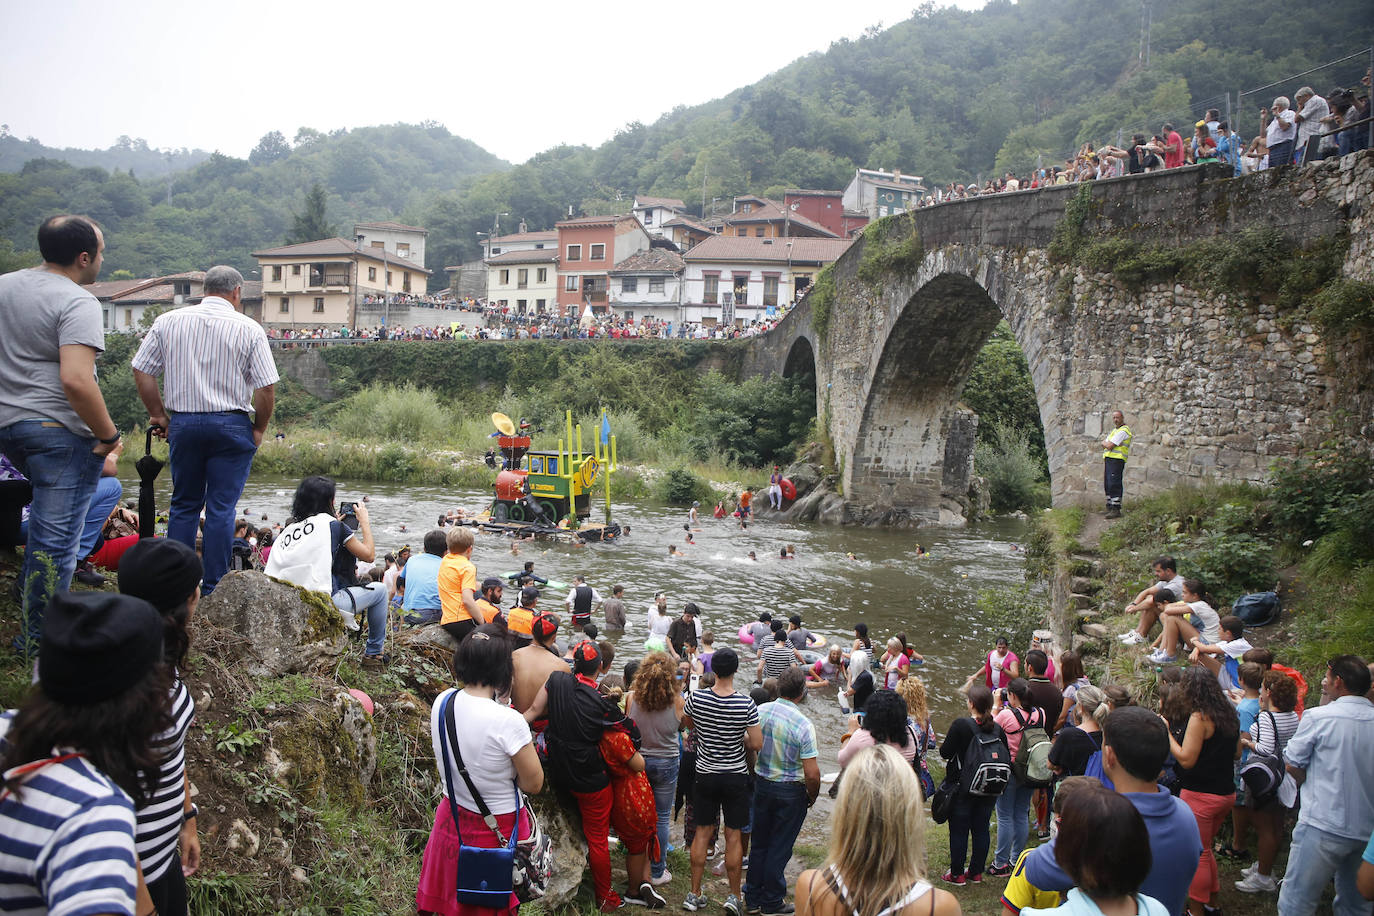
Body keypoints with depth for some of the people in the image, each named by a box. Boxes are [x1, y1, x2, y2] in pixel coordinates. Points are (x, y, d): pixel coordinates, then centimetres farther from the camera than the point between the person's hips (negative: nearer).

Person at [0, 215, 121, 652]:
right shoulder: (78, 303, -17)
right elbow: (75, 379, -28)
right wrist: (109, 434, -17)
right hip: (59, 428, -8)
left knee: (46, 514, 32)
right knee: (55, 538, 0)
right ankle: (38, 639, 8)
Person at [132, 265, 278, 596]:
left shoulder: (168, 321, 4)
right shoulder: (249, 329, -5)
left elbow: (141, 372, 4)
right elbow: (266, 387, -8)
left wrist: (158, 415, 14)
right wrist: (259, 429, 4)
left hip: (182, 423, 3)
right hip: (232, 425, -3)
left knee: (184, 505, 15)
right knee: (221, 508, 2)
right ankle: (213, 590, 5)